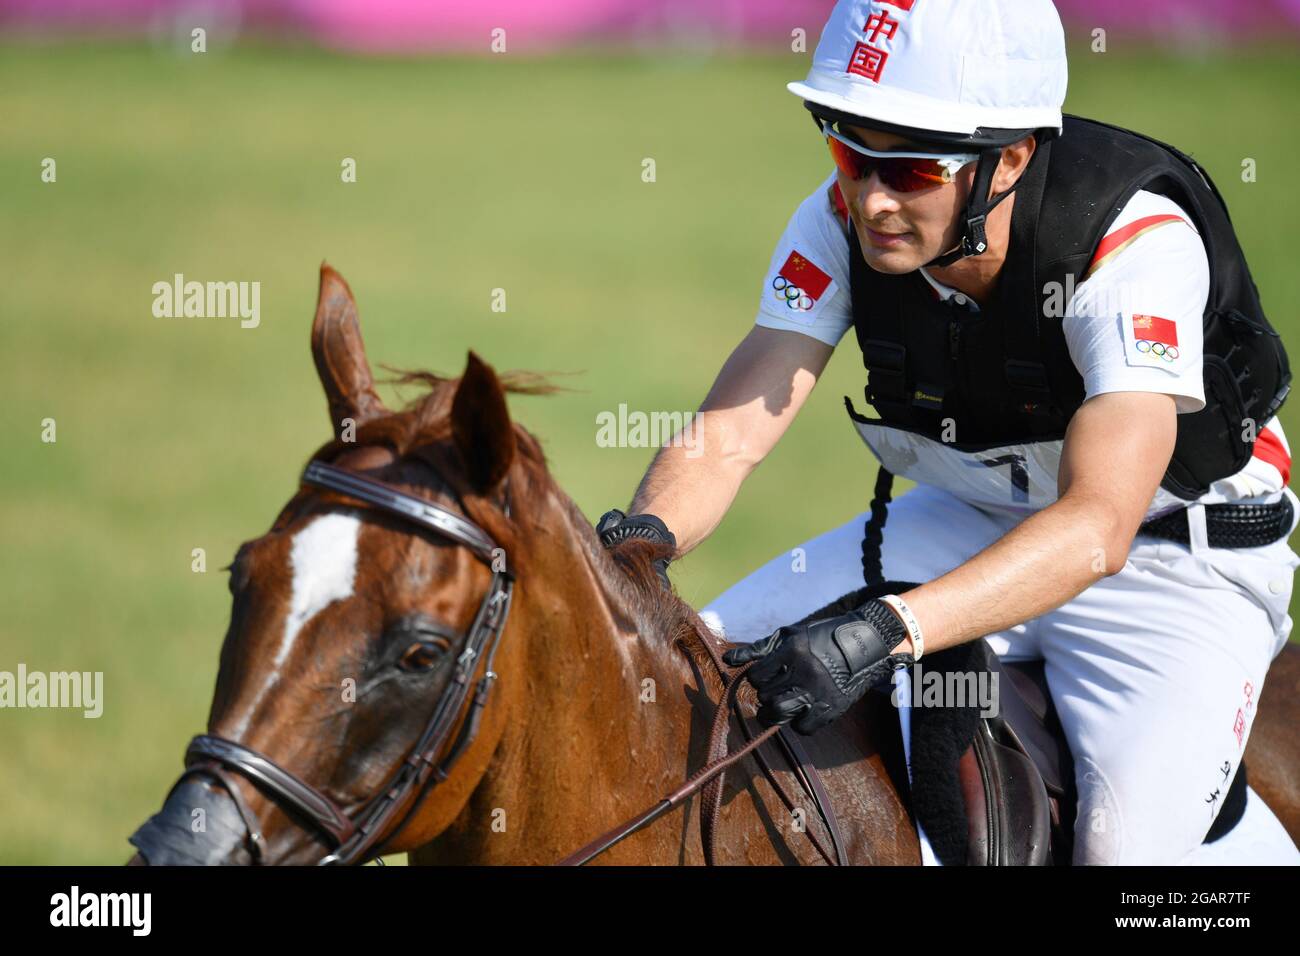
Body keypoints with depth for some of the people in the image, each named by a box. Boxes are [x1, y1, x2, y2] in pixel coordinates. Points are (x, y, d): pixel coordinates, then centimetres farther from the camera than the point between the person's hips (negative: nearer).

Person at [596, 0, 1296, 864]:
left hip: (1182, 557, -5)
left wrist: (885, 632, -55)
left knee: (1130, 849, -28)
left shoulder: (1141, 246, -32)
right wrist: (644, 536, -43)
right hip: (966, 525, 5)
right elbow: (727, 436, -19)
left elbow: (1096, 529, -42)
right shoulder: (843, 225, -17)